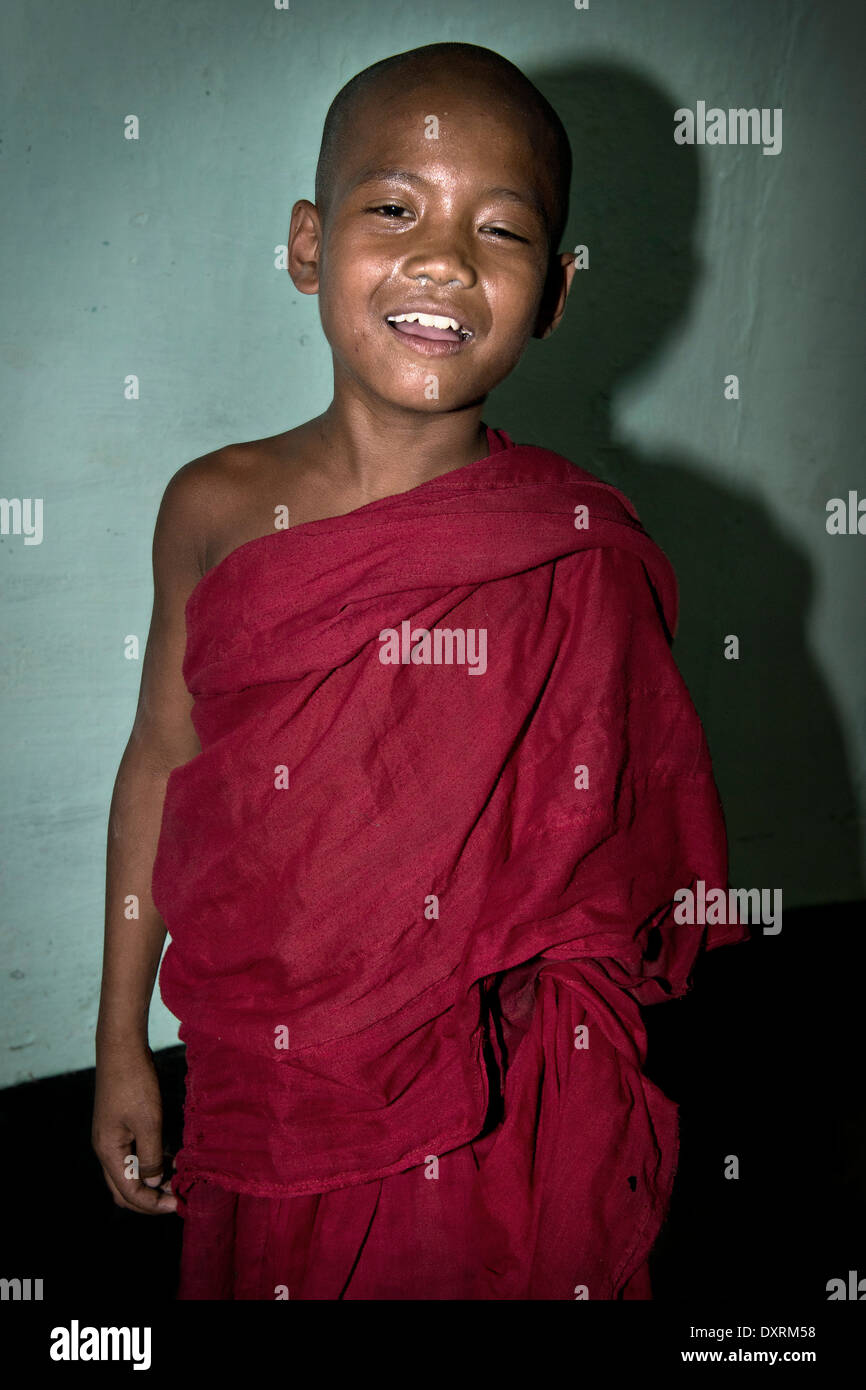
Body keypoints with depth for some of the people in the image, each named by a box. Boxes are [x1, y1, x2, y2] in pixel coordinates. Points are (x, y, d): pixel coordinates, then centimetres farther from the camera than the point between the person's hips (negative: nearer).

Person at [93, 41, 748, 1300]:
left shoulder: (587, 549, -11)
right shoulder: (217, 510, -6)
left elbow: (628, 862, -4)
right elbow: (162, 763, 3)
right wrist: (121, 1043, 9)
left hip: (515, 1127, -1)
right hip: (267, 1099, 2)